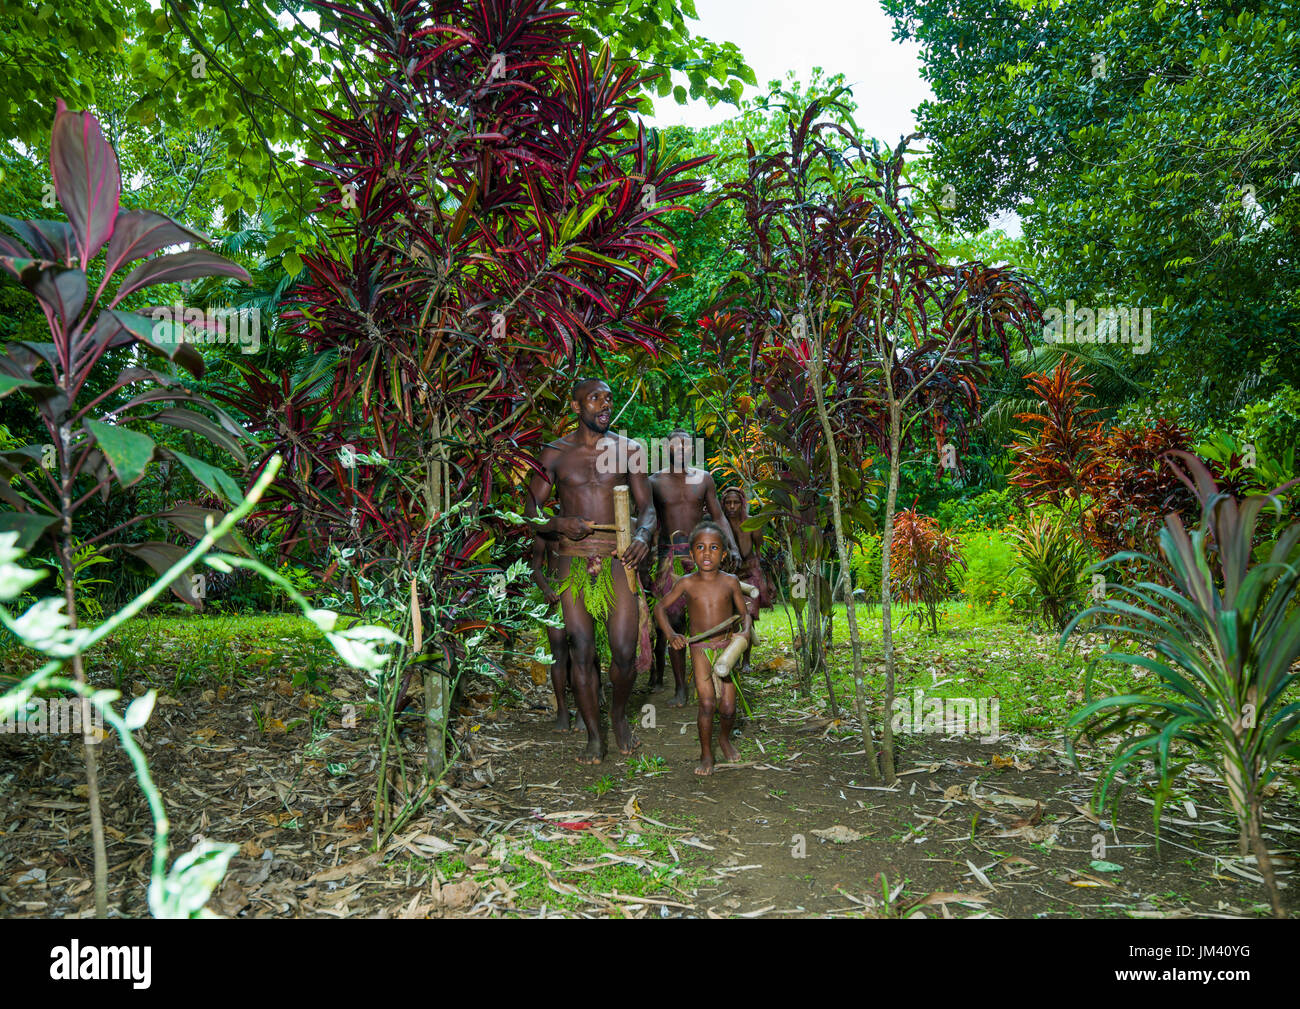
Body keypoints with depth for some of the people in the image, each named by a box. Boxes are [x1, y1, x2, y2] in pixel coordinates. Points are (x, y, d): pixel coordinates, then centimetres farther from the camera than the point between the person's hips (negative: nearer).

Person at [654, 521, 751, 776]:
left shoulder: (730, 582, -4)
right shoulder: (687, 583, -5)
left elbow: (744, 613, 8)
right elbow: (660, 607, 5)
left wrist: (746, 630, -13)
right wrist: (670, 633, -9)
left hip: (726, 648, 1)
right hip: (699, 649, -1)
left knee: (728, 707, -1)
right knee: (707, 703, -11)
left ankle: (724, 738, 31)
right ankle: (706, 754, 8)